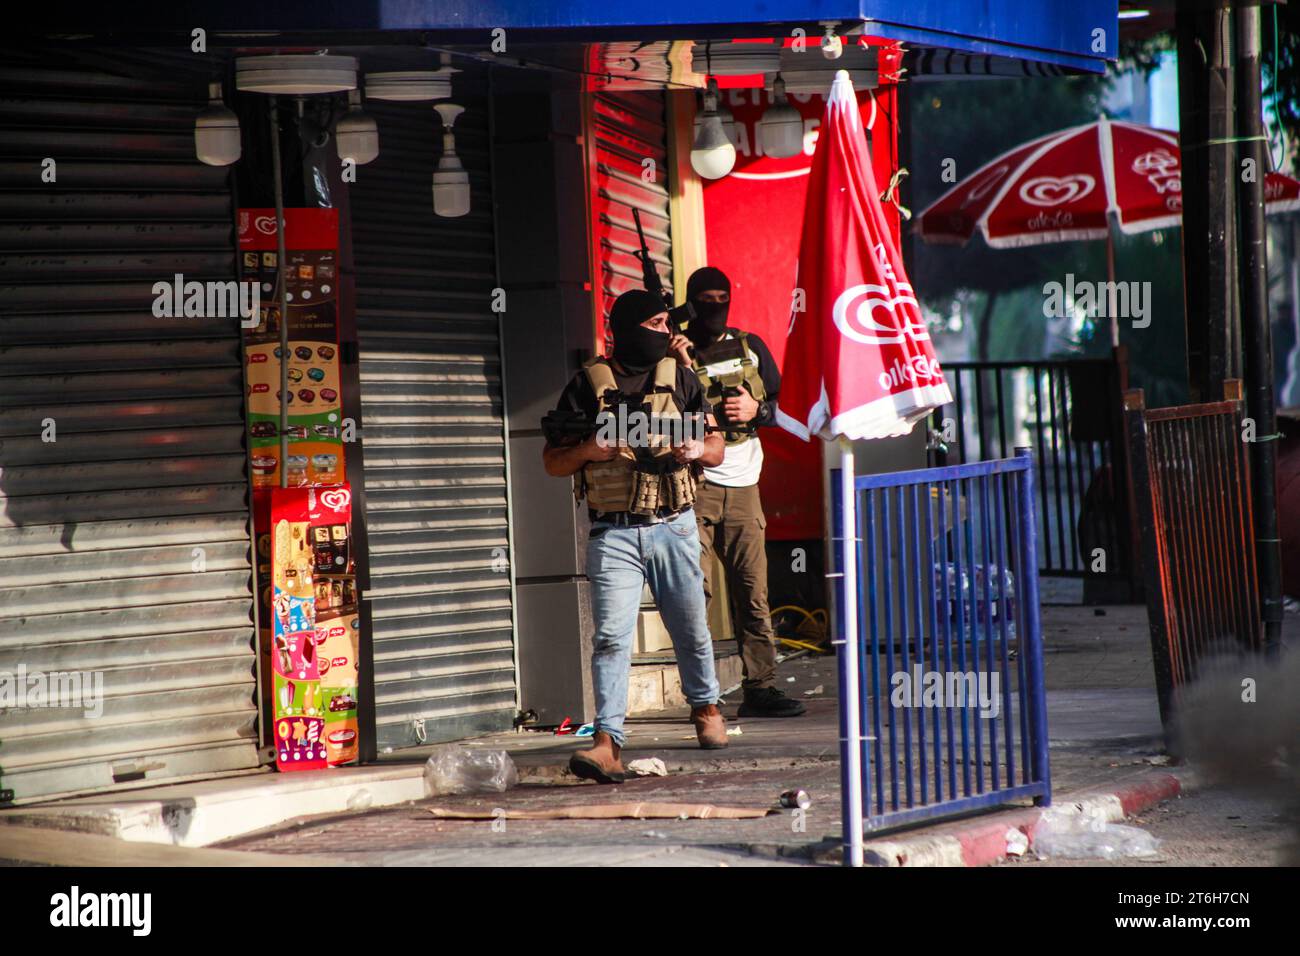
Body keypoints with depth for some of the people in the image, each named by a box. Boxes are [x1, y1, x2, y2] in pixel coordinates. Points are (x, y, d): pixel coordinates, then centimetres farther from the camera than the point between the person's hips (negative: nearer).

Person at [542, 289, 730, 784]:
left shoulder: (679, 378, 10)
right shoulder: (588, 384, 3)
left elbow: (717, 447, 14)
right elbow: (552, 461, 6)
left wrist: (699, 449, -9)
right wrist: (588, 451, -14)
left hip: (674, 526, 3)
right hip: (614, 533, -2)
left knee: (691, 629, 14)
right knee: (611, 636, -13)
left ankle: (705, 706, 40)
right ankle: (608, 743, -19)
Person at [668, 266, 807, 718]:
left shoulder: (751, 347, 15)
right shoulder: (677, 354, 3)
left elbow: (782, 404, 18)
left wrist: (756, 410, -2)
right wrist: (679, 367, -19)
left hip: (742, 483, 4)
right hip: (695, 481, -4)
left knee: (753, 592, 3)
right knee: (695, 587, -12)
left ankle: (760, 688, 6)